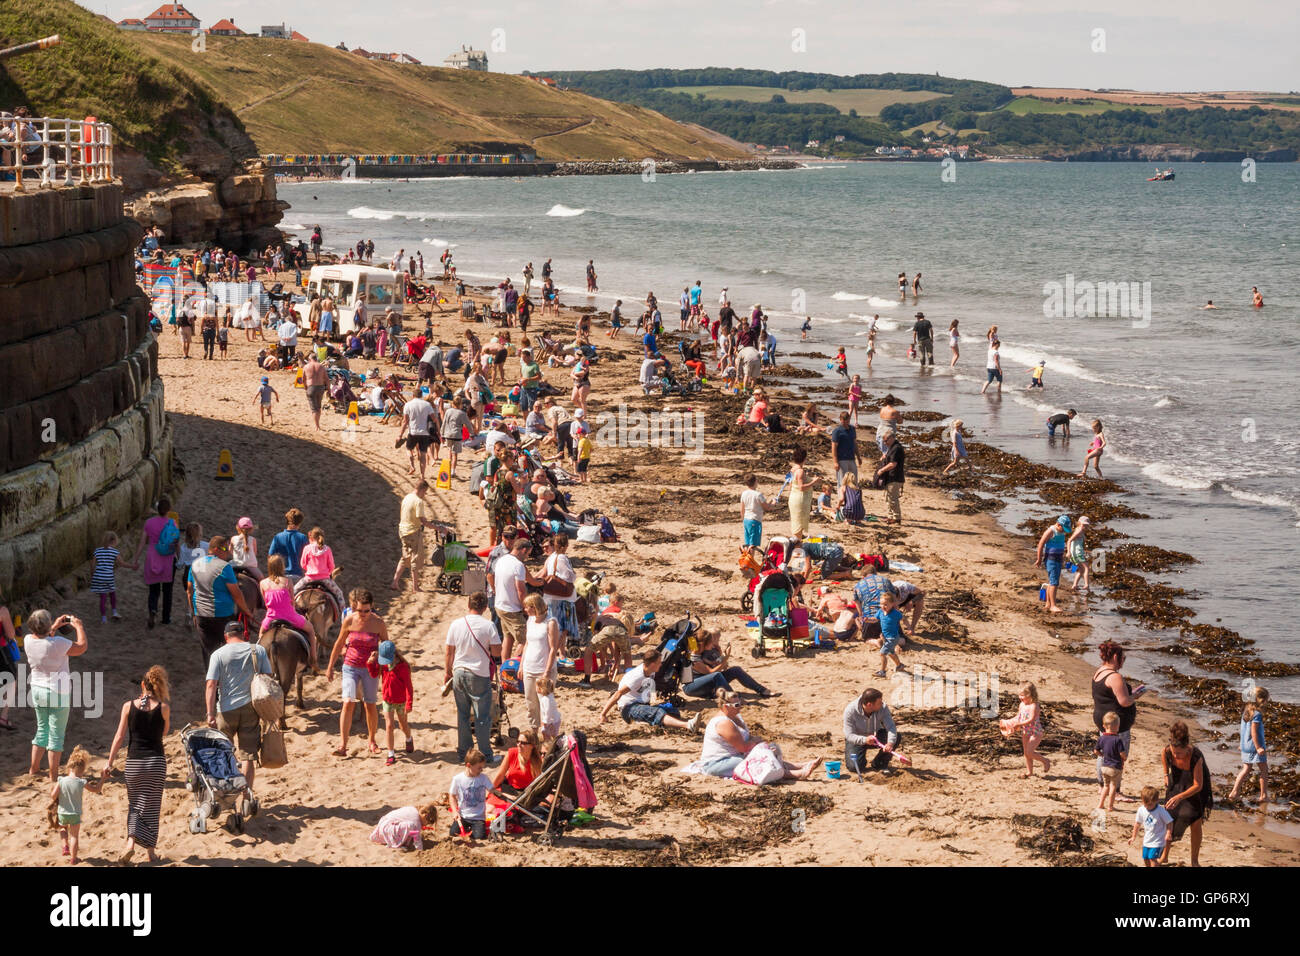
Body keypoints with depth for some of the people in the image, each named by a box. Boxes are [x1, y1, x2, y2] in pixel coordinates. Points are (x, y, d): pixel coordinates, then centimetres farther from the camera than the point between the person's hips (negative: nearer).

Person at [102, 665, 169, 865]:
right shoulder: (163, 707, -5)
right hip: (156, 761, -1)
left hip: (133, 761, 1)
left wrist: (109, 763, 5)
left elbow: (119, 736, -1)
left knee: (134, 804, 14)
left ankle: (131, 842, -7)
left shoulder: (129, 706, -2)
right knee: (151, 806, 11)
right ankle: (150, 850, 14)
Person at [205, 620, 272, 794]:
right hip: (250, 708, 1)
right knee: (248, 756, 2)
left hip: (226, 710, -1)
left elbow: (211, 685, -10)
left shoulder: (218, 654, -2)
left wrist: (210, 713, -11)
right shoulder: (258, 651, 4)